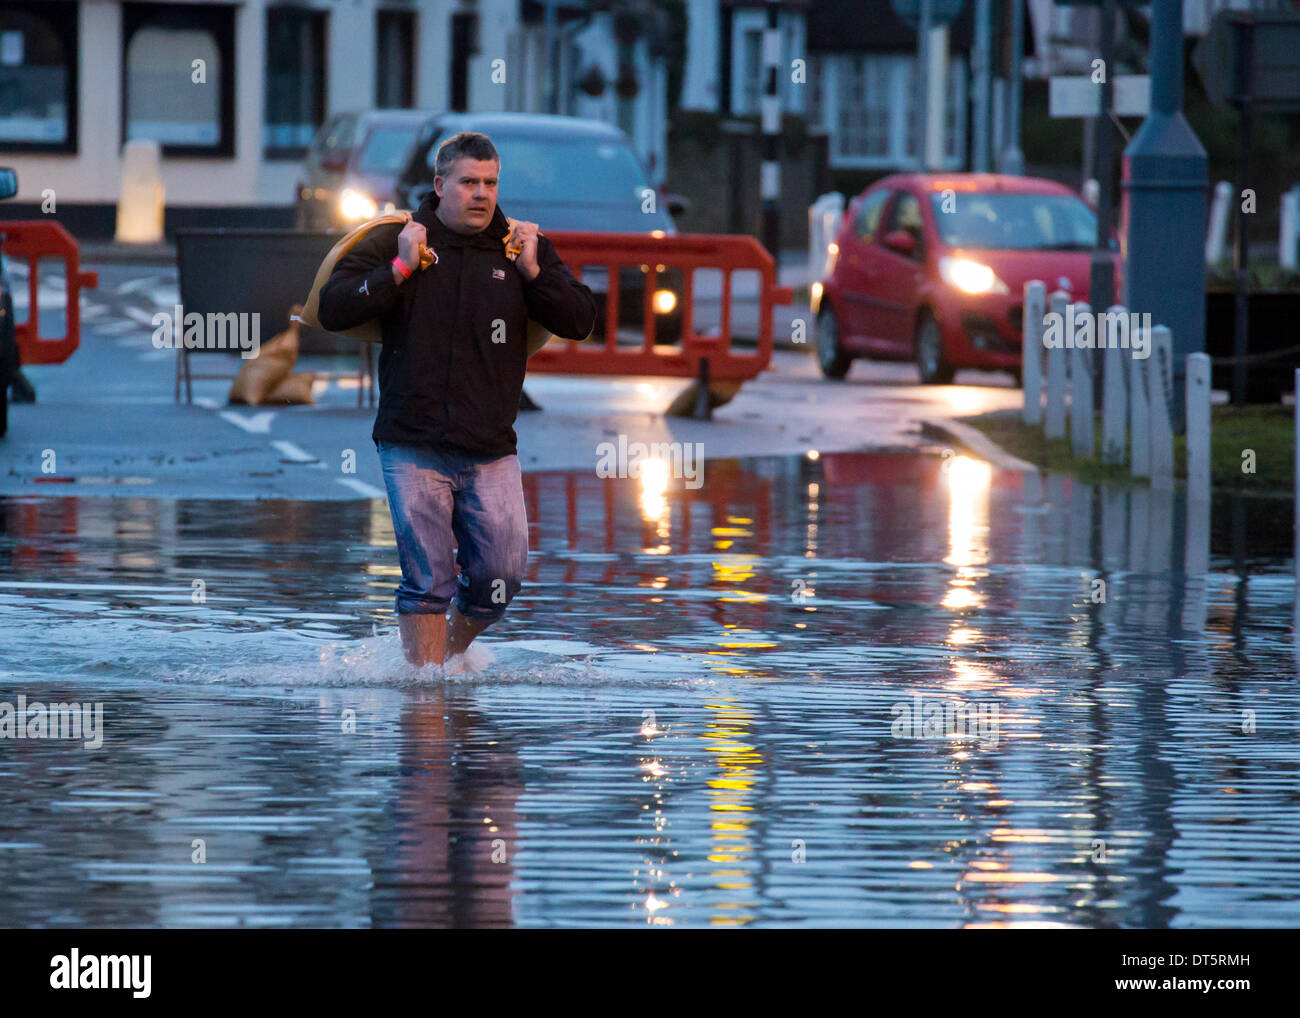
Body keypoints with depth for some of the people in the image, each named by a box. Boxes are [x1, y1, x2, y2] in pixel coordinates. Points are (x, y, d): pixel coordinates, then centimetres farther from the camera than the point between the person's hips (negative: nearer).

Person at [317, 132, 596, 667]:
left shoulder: (523, 248, 9)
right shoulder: (394, 242, 3)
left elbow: (580, 321, 4)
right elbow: (332, 310, -5)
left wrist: (533, 272, -8)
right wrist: (400, 269, -12)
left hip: (491, 451, 2)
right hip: (413, 447, -2)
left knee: (501, 577, -1)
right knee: (428, 580, -7)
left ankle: (454, 653, 25)